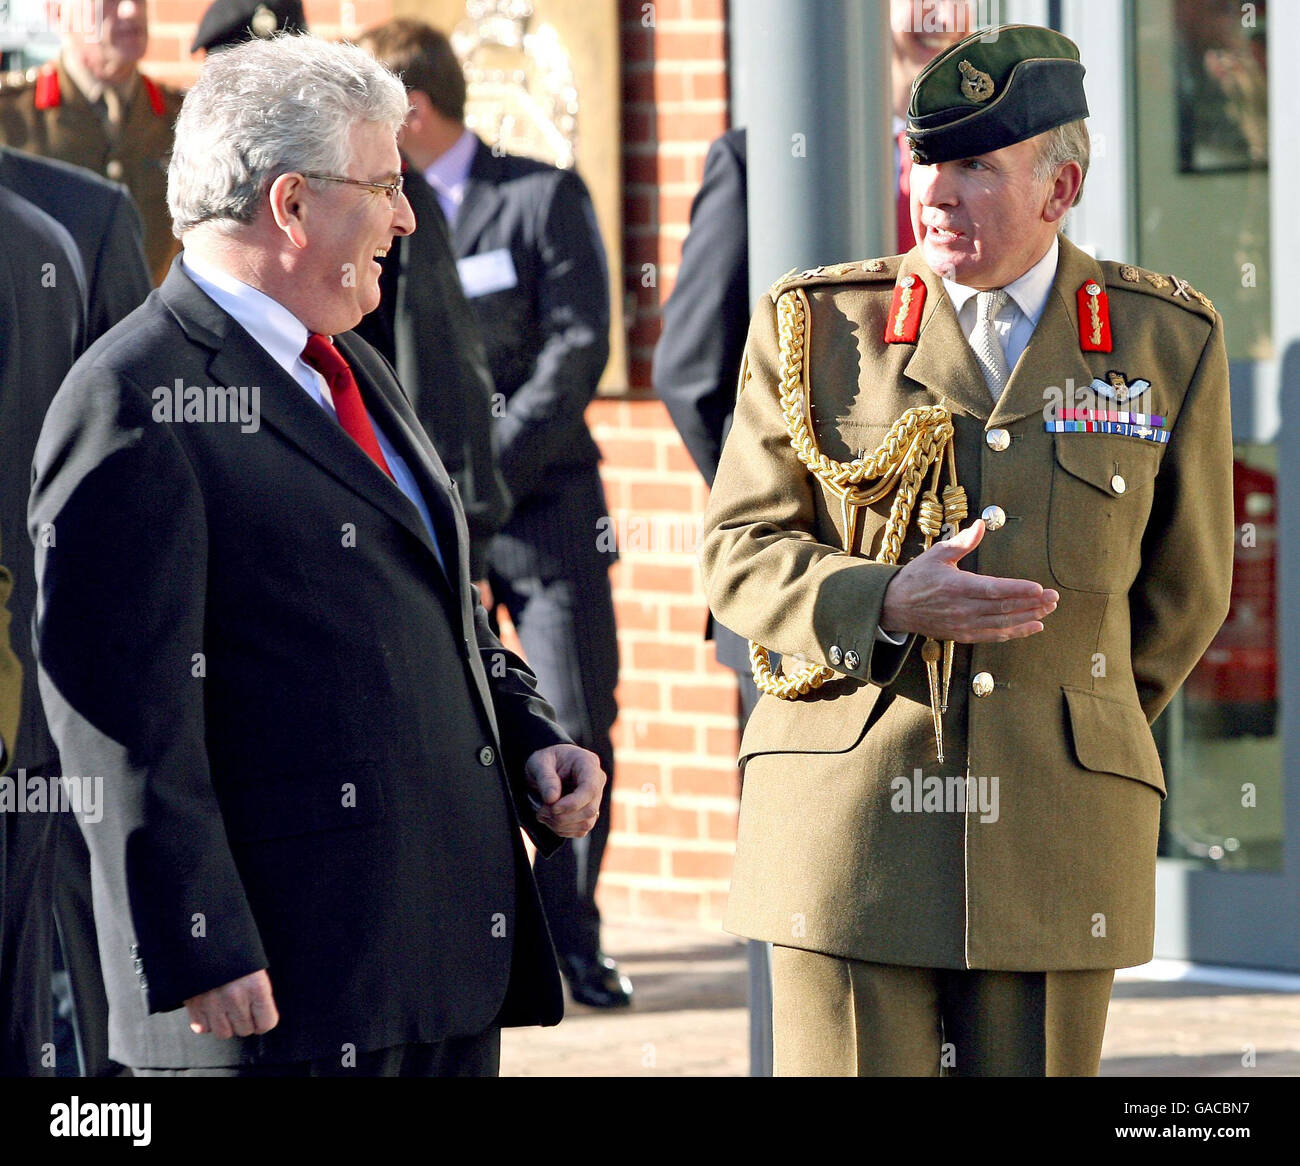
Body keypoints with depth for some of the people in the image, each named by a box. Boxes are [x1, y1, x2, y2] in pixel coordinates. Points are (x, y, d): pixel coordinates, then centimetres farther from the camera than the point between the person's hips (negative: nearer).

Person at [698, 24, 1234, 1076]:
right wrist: (885, 606, -14)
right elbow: (741, 553, 4)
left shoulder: (1169, 343, 6)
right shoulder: (814, 324, 5)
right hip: (849, 824, -1)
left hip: (1055, 828, 1)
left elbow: (1183, 590, 17)